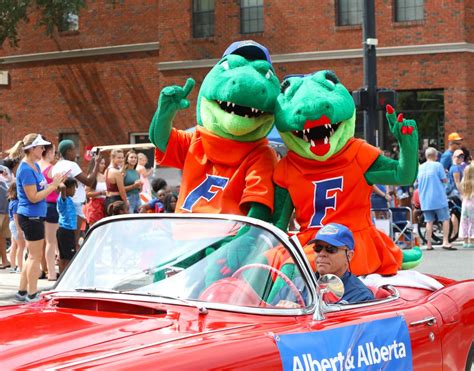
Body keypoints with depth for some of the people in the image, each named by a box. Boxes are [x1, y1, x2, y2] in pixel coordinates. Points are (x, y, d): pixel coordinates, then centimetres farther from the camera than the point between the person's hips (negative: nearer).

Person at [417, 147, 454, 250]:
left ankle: (428, 244, 5)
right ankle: (445, 242, -6)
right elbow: (445, 180, -6)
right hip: (438, 198, -5)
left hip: (425, 199, 5)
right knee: (445, 219, 3)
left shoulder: (420, 167, 8)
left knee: (429, 221, 8)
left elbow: (418, 181, 19)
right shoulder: (438, 165, -7)